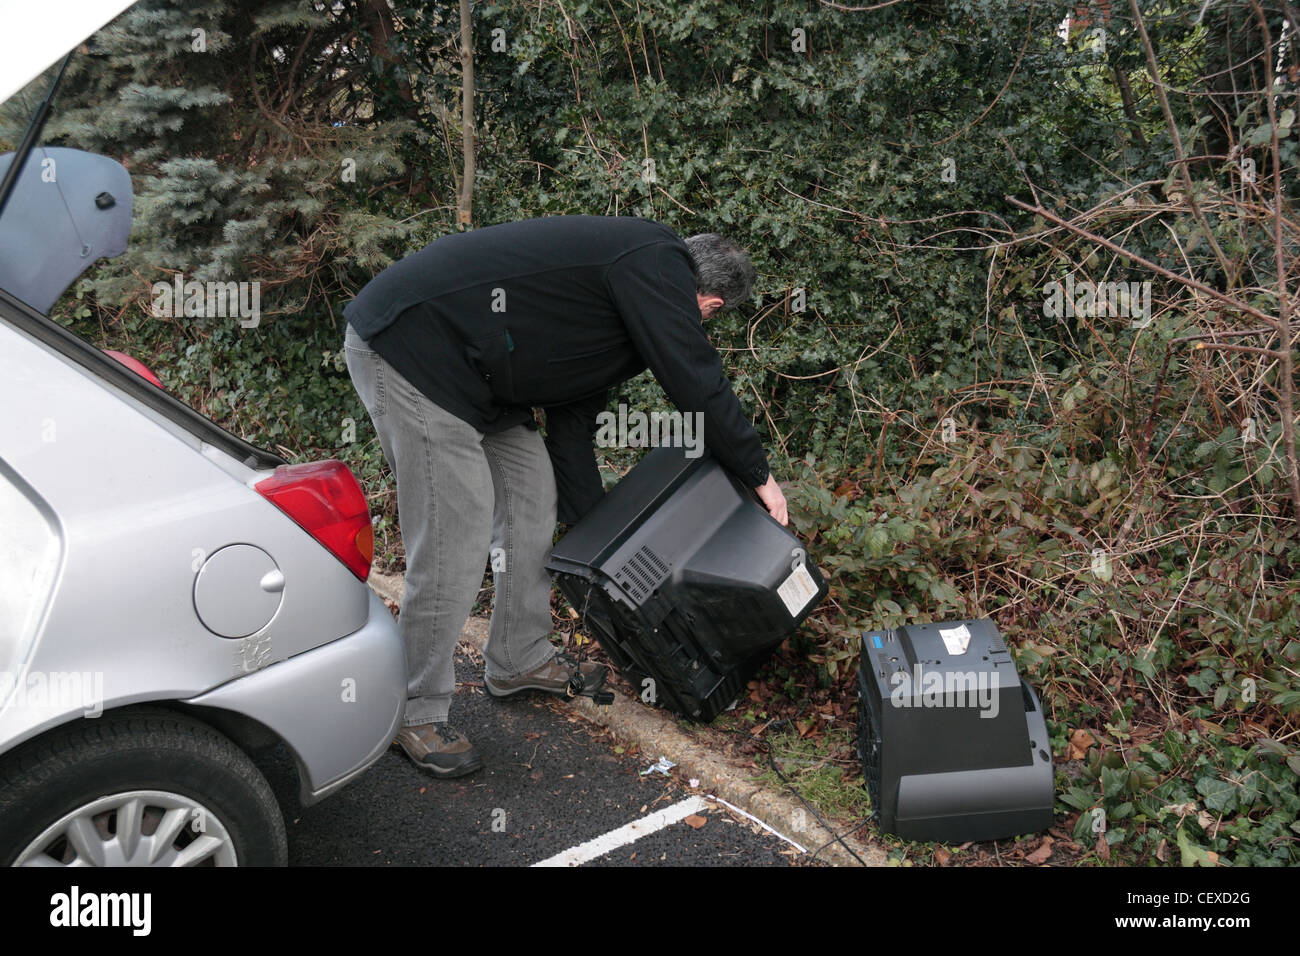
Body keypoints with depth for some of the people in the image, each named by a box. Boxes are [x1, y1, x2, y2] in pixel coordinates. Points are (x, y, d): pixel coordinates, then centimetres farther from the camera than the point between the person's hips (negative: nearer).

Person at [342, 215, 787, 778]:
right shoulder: (657, 263, -10)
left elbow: (572, 423, 22)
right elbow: (699, 388, -13)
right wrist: (759, 475, 2)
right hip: (409, 351, -11)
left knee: (533, 492, 15)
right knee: (454, 542, -8)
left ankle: (519, 661, 30)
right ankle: (415, 714, 10)